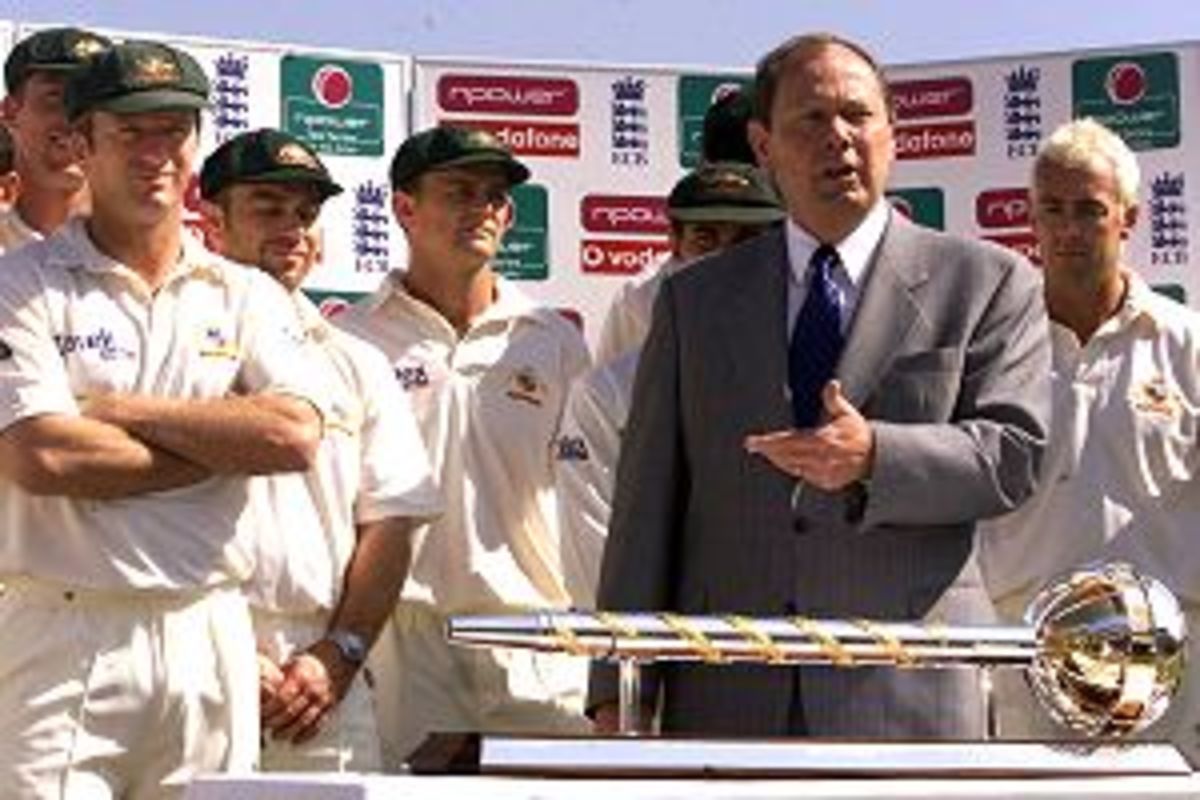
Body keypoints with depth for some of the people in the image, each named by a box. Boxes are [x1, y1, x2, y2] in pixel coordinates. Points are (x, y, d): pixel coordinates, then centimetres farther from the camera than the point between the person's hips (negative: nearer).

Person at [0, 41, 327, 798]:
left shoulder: (248, 297, 12)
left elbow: (296, 435, -6)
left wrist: (121, 410, -7)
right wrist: (225, 446, -6)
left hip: (210, 639, 3)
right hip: (66, 635, -3)